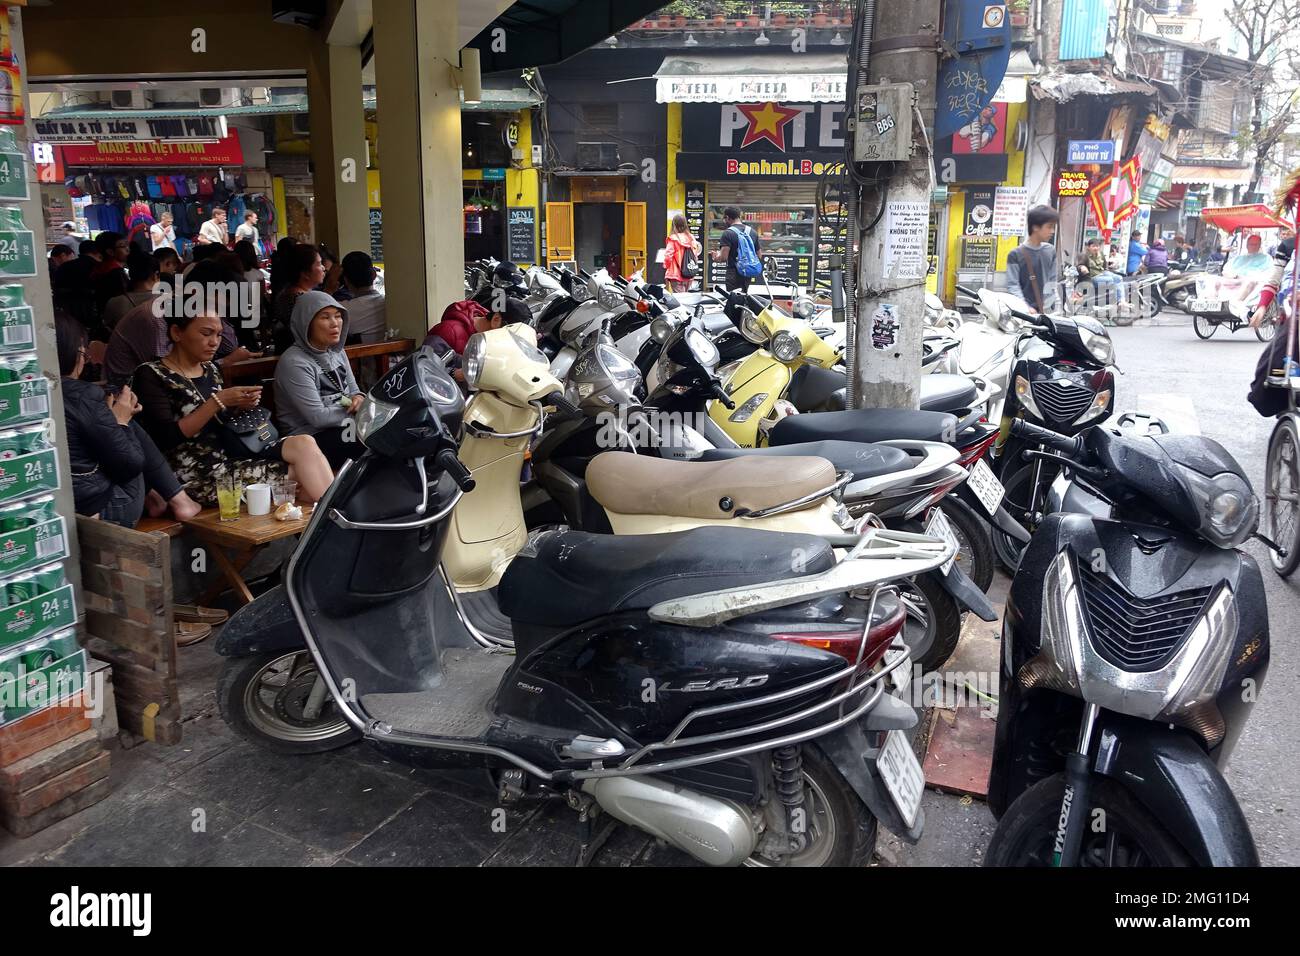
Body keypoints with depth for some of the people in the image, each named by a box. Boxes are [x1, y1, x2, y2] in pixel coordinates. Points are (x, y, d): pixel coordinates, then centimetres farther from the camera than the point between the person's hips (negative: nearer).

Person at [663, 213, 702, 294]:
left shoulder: (673, 239, -13)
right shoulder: (691, 238, 3)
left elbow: (668, 256, -14)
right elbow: (696, 255, 7)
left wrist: (666, 266, 5)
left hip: (676, 275, -5)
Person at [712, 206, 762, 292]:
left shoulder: (728, 233, -12)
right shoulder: (752, 232, 9)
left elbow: (723, 257, -20)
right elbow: (759, 256, 13)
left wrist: (715, 258, 1)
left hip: (734, 273, -7)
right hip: (748, 274, 7)